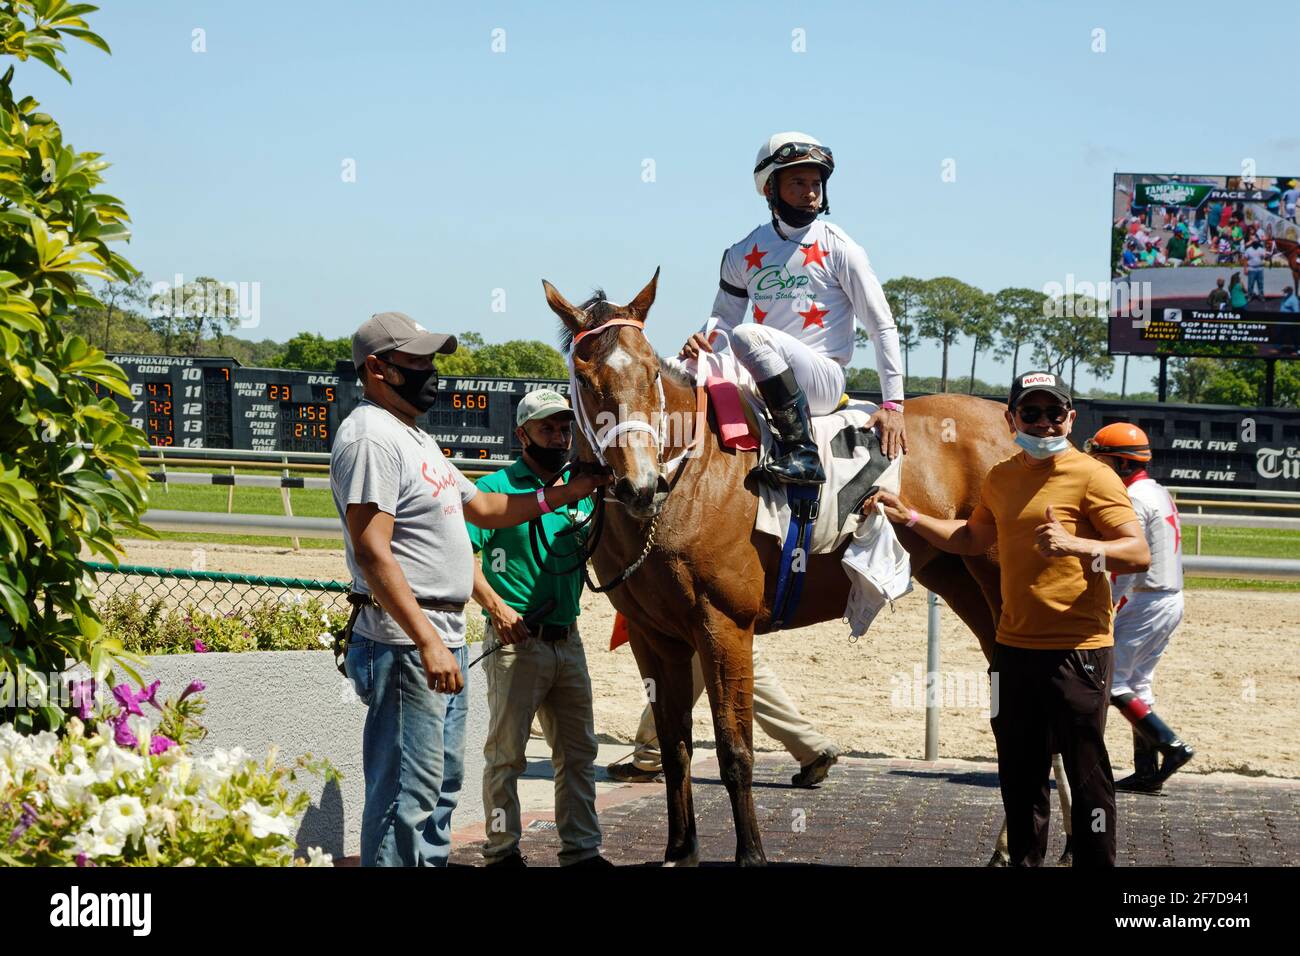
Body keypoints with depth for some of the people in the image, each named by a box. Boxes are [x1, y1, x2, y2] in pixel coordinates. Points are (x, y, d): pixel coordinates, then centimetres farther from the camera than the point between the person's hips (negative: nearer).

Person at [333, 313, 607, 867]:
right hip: (405, 646, -11)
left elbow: (482, 508, 30)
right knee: (407, 794, -10)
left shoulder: (415, 439, 19)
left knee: (442, 785, 17)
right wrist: (428, 643, -28)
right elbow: (371, 552, -23)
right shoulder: (370, 436, -14)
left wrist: (561, 495, 17)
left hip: (444, 639, 11)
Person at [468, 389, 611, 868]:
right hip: (516, 641, -6)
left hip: (567, 641, 6)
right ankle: (502, 851, 8)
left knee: (578, 752, 10)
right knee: (506, 752, 0)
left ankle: (582, 850, 18)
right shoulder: (497, 487, -5)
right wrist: (494, 605, -23)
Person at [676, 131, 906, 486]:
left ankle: (802, 452, -32)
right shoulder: (743, 254, 11)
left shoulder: (837, 247, 0)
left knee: (749, 335, -31)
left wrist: (893, 403, -5)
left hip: (825, 380, -4)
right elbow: (724, 316, 21)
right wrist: (701, 340, -5)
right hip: (763, 382, 4)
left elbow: (883, 327, 0)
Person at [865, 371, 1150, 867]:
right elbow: (974, 539, 27)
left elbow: (1140, 553, -18)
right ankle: (1024, 859, 29)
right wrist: (908, 517, 20)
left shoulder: (1092, 476, -10)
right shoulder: (1000, 478, 11)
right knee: (1018, 770, 16)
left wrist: (1076, 545, -33)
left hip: (1078, 652, -7)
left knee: (1086, 770, -3)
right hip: (1014, 647, 7)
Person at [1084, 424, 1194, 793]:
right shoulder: (1159, 493, 16)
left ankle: (1171, 746, -12)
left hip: (1145, 604, -10)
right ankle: (1147, 770, 10)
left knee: (1110, 680, -8)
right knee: (1136, 683, 13)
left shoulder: (1134, 498, -14)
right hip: (1170, 601, 10)